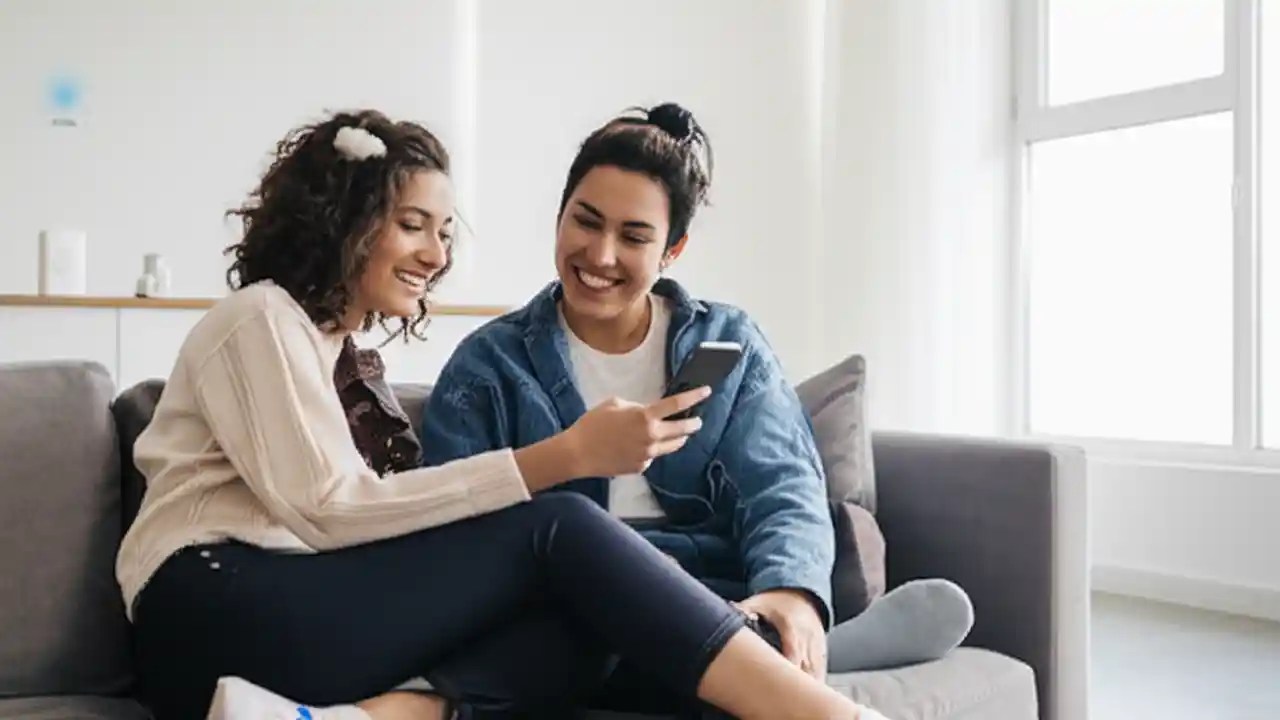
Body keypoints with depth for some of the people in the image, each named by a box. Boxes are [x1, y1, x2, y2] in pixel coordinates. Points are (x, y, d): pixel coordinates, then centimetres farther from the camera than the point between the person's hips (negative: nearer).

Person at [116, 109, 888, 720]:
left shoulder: (340, 352, 25)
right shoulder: (261, 318, 0)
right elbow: (330, 511, -14)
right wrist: (565, 455, -18)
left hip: (309, 619, 7)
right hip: (222, 617, -7)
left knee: (586, 618, -18)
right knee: (557, 530, -20)